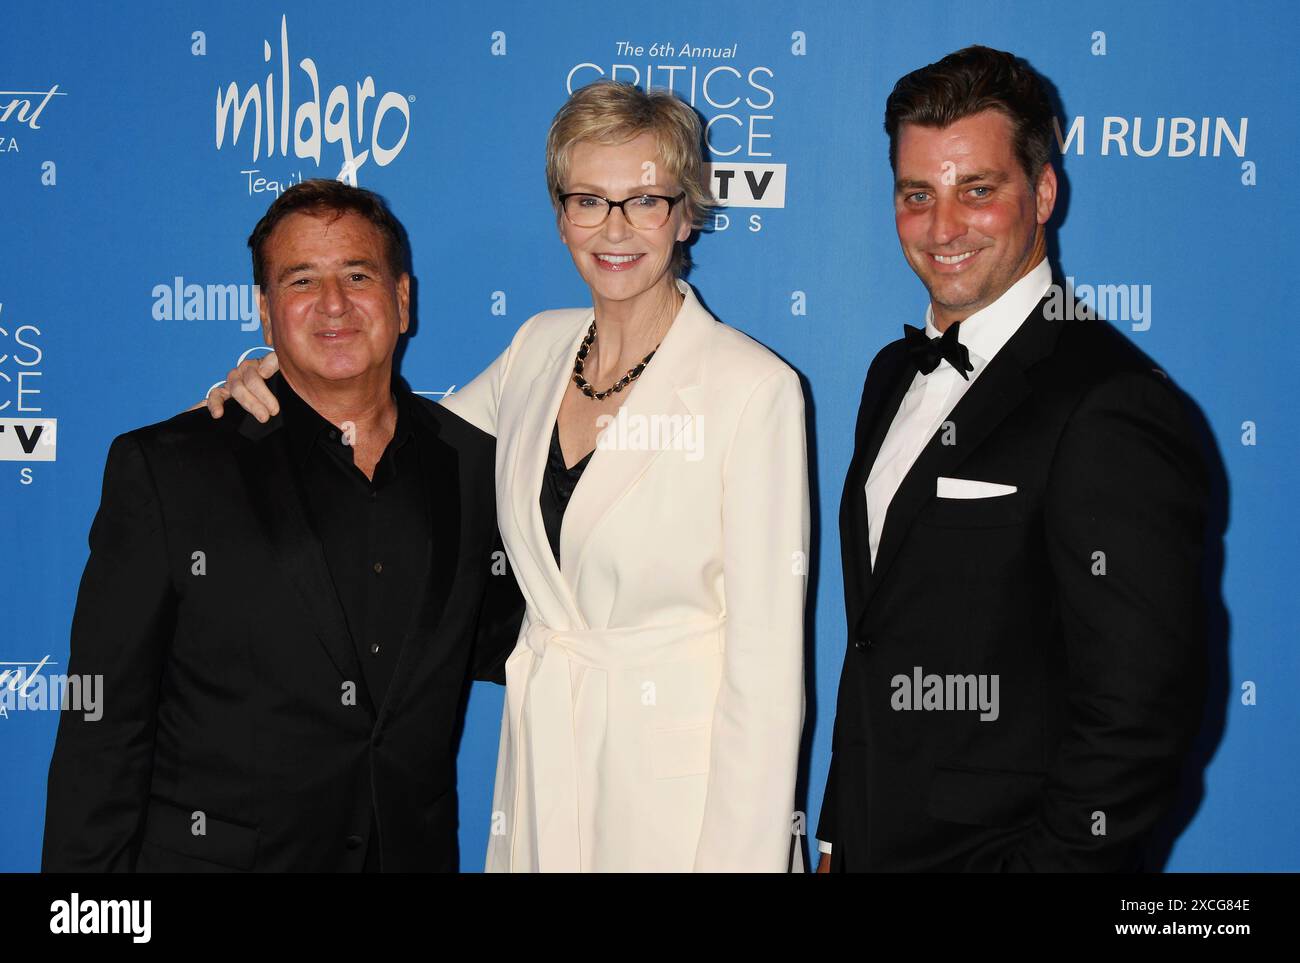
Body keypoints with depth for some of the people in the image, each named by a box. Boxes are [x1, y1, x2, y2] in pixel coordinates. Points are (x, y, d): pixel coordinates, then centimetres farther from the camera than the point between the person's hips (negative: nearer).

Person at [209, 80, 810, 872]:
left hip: (682, 775, -5)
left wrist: (738, 856, -16)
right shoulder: (539, 347, 4)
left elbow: (767, 650, -14)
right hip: (541, 761, 5)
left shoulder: (755, 388, -14)